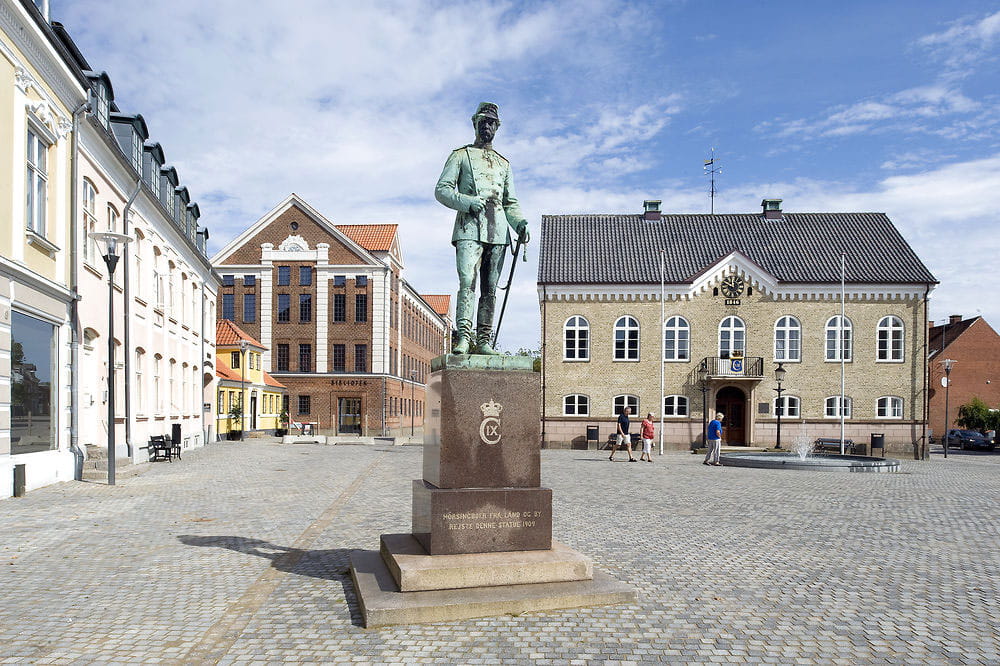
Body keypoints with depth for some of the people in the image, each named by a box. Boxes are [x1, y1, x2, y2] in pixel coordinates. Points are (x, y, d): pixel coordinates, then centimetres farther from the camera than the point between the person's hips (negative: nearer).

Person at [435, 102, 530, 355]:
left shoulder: (503, 163, 25)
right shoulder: (460, 155, 13)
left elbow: (511, 201, 22)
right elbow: (441, 190, 3)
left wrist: (520, 223, 2)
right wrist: (468, 202, -14)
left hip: (498, 230, 4)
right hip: (470, 227, -4)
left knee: (490, 287, 0)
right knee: (467, 282, -17)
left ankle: (484, 340, 2)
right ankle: (464, 337, -19)